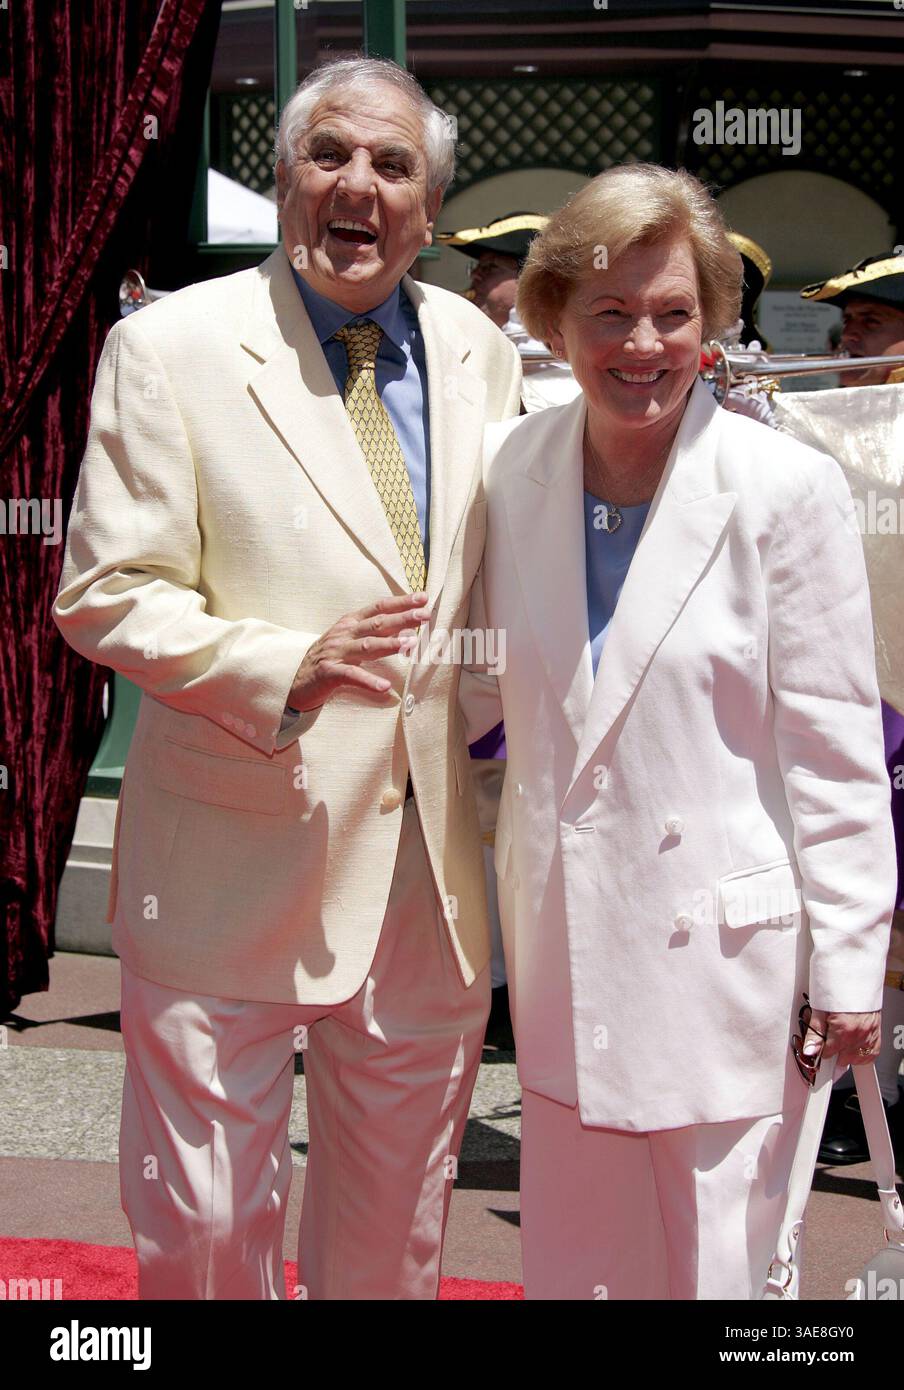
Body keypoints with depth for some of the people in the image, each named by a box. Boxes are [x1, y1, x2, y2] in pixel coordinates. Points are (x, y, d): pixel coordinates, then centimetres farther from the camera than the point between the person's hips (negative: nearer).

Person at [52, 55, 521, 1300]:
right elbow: (104, 597, -8)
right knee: (204, 1222, 6)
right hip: (235, 867, -4)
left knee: (397, 1222, 17)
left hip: (431, 863, 4)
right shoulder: (168, 346, -6)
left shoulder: (479, 353, 8)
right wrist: (288, 661, -21)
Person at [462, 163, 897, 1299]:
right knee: (568, 1259, 15)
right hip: (562, 940, 4)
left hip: (721, 945, -4)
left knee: (710, 1262, 6)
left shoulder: (787, 490, -11)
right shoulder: (512, 469, 1)